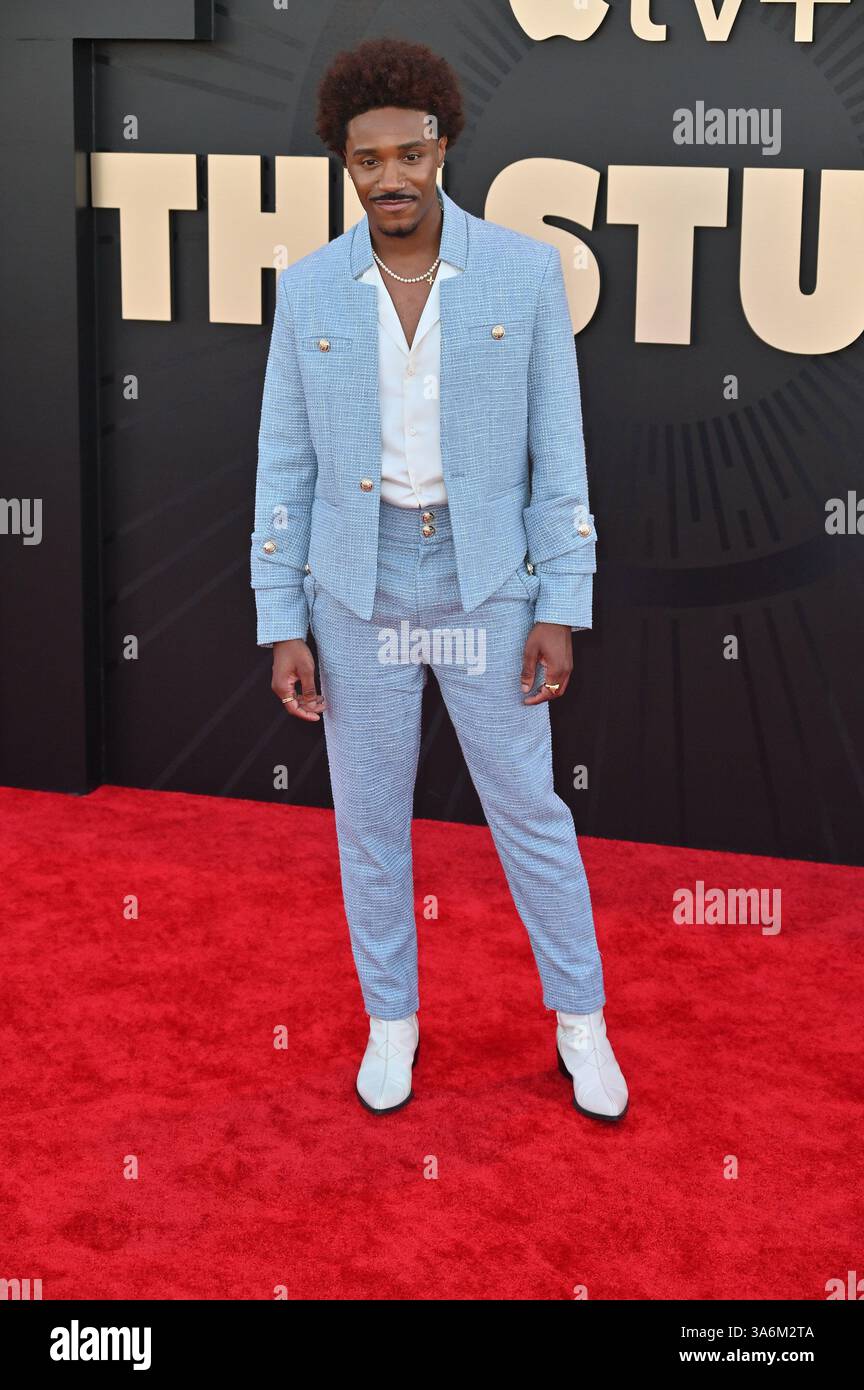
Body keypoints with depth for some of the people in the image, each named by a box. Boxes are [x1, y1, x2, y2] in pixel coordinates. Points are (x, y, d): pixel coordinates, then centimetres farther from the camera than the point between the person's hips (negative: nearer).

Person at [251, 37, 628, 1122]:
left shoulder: (526, 271, -8)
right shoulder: (308, 290, -4)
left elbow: (557, 450, -5)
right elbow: (286, 465, 0)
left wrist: (562, 610, -8)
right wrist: (283, 629, -3)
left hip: (483, 585, -1)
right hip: (357, 590, 1)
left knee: (529, 809, 8)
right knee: (369, 816, 11)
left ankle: (581, 1022, 27)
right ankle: (391, 1019, 32)